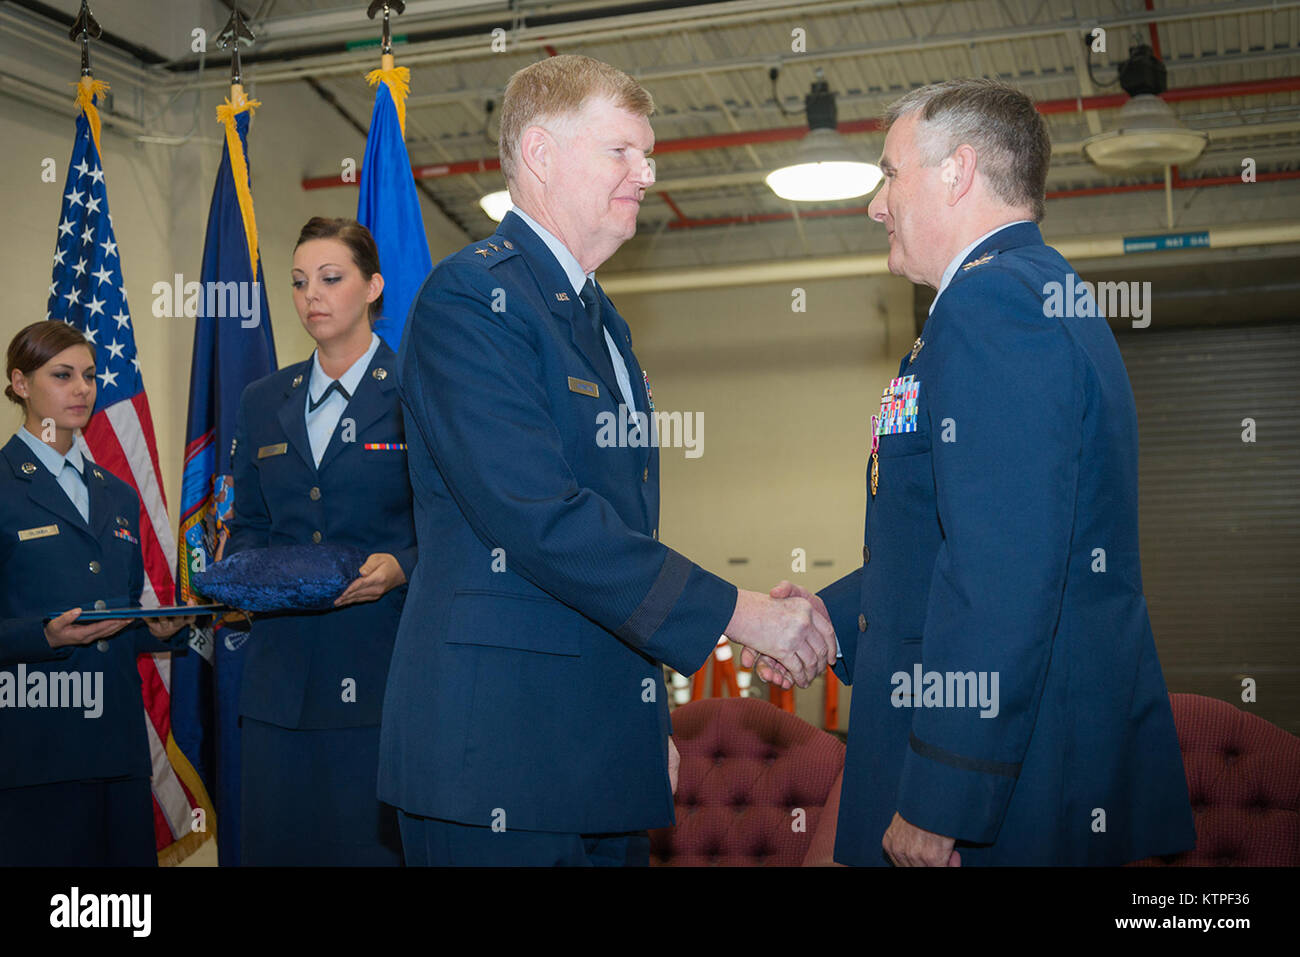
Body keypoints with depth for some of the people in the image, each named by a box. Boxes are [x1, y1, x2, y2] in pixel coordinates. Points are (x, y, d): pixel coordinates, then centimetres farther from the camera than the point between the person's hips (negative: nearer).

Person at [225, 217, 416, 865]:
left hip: (383, 668, -4)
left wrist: (401, 567, -19)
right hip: (281, 672, 4)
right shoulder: (263, 402, 16)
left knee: (375, 844, -2)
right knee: (276, 840, 6)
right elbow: (247, 522, 20)